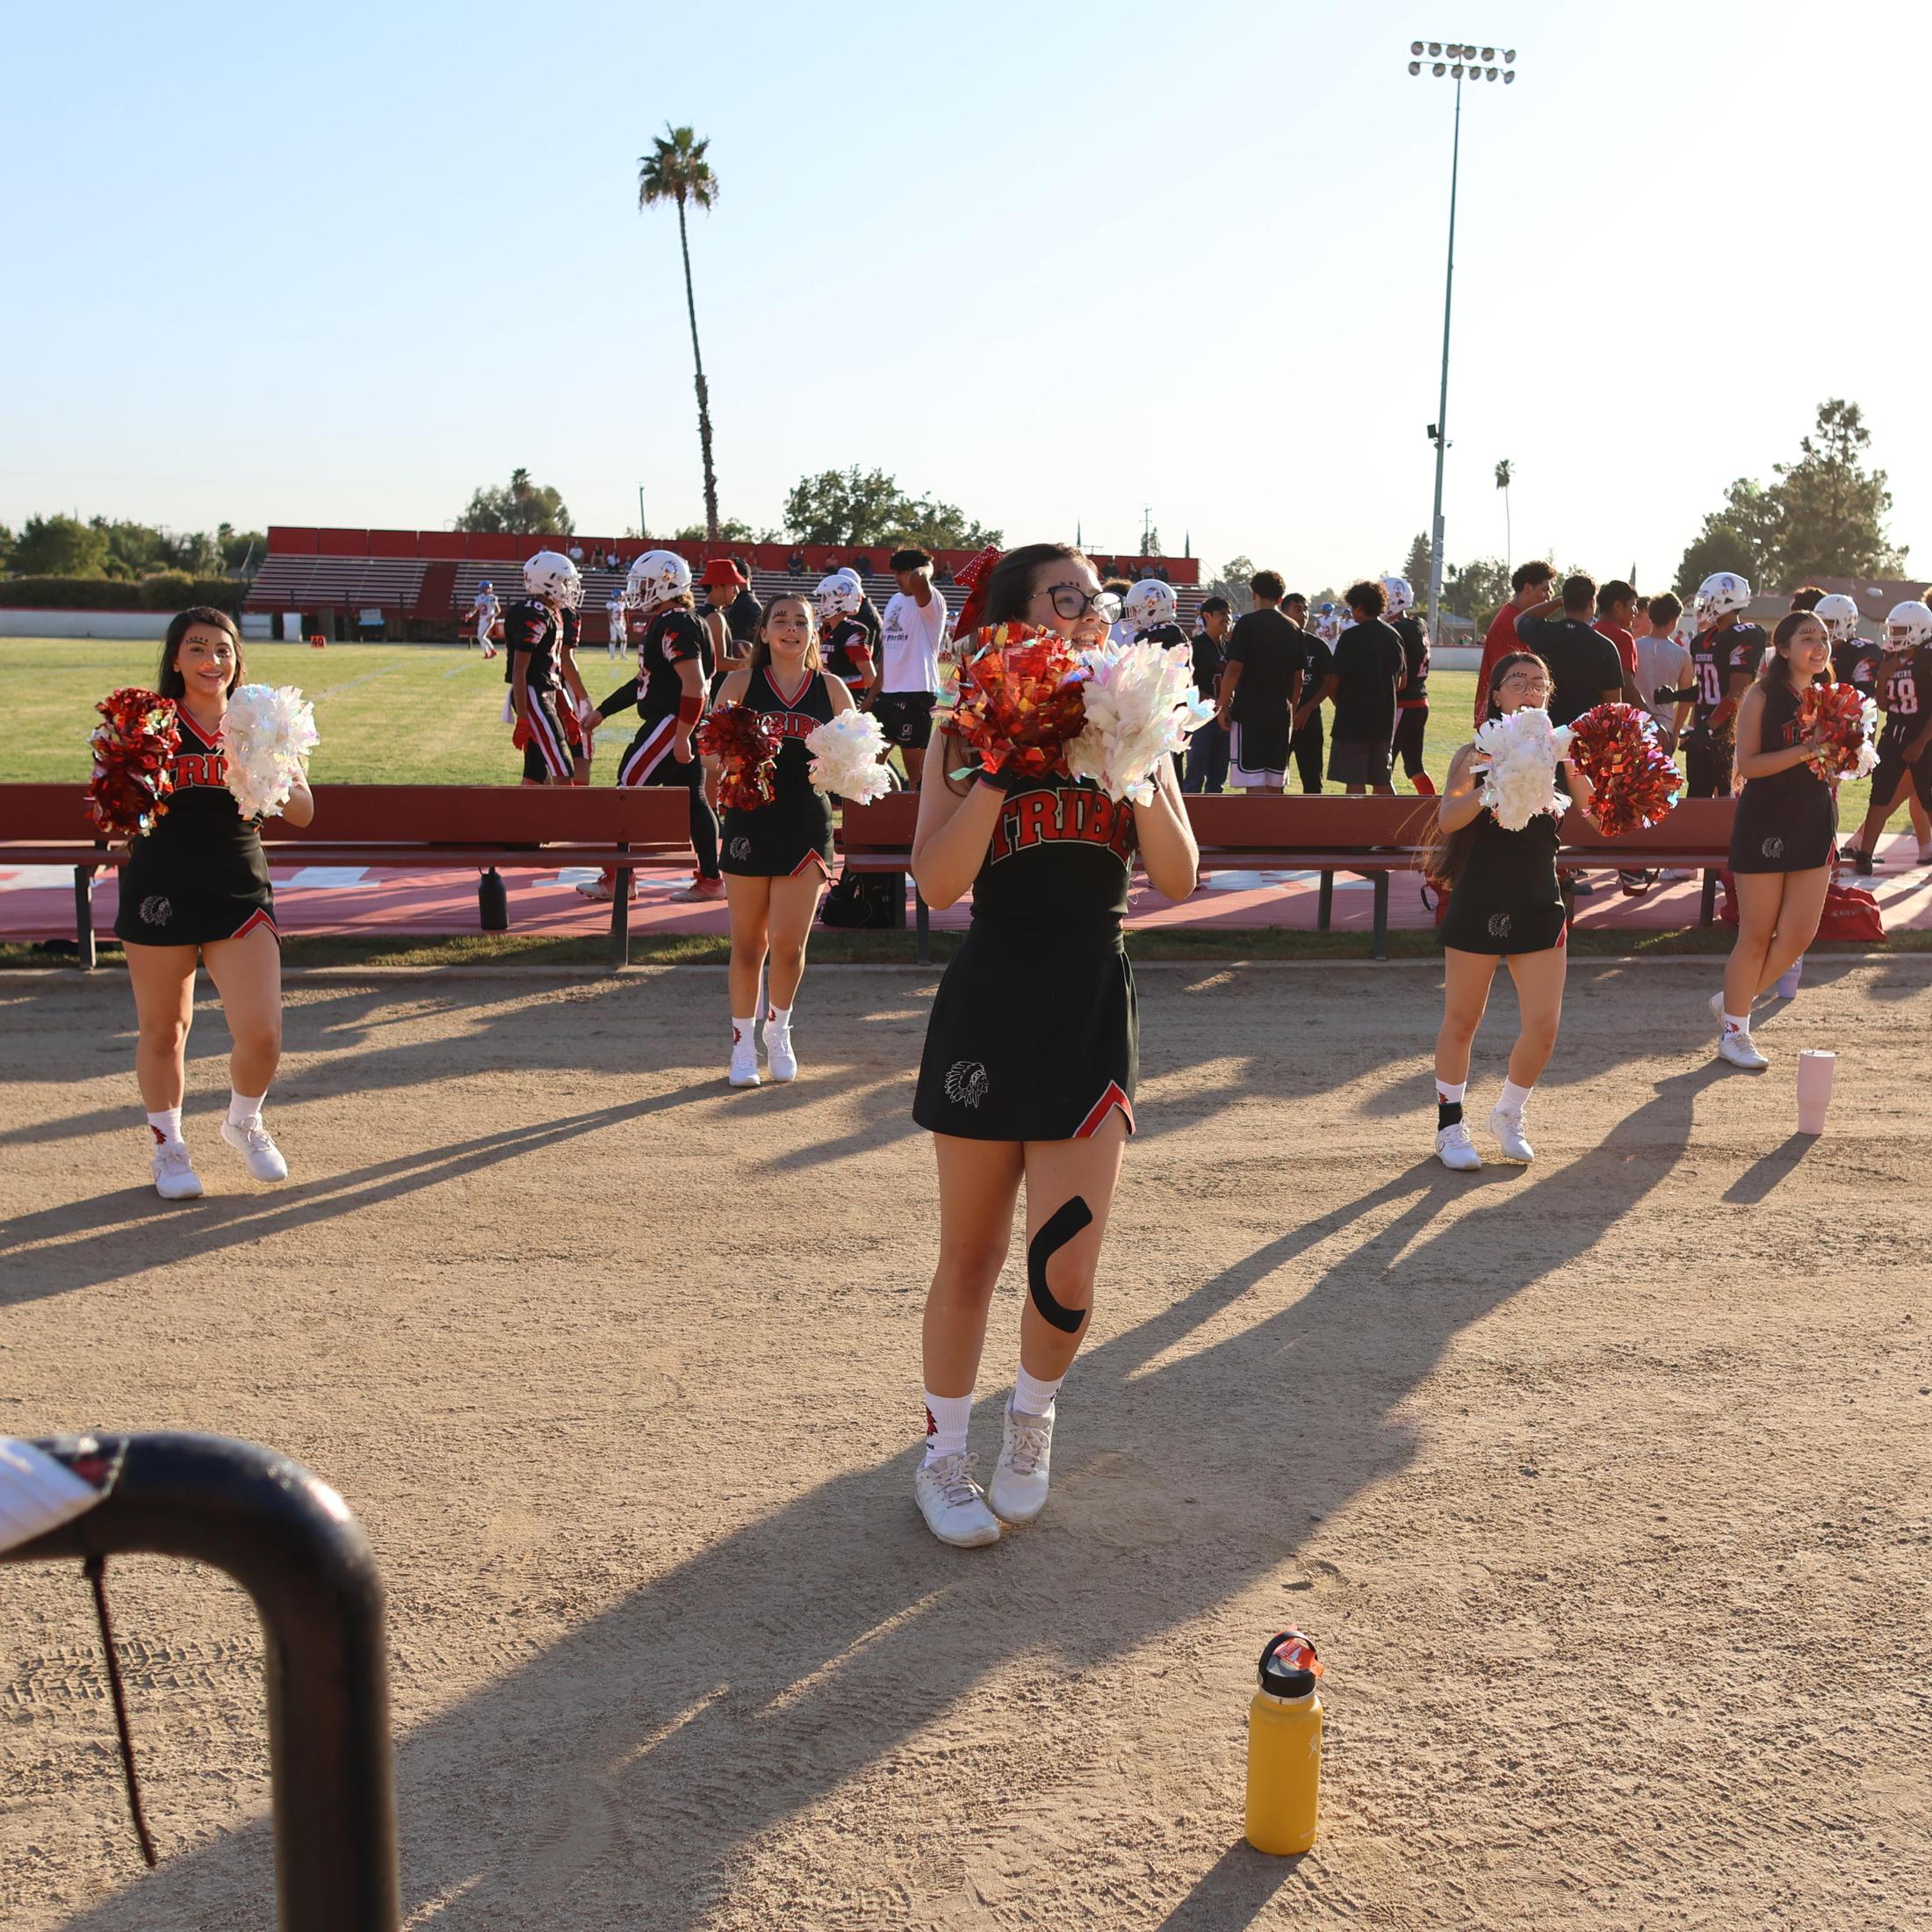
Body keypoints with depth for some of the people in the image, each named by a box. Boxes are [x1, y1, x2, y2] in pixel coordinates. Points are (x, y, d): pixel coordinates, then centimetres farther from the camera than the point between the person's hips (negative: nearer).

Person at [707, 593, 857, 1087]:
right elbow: (711, 751, 2)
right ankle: (743, 1043, 22)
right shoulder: (741, 683, 3)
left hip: (807, 824, 0)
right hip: (750, 820, 0)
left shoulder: (831, 689, 6)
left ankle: (778, 1031, 22)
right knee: (747, 943, 6)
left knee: (789, 943, -4)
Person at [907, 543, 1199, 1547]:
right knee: (969, 1257, 9)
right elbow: (938, 881, -16)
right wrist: (1003, 763, -21)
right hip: (990, 1004, -1)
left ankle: (1030, 1423, 27)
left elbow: (1178, 880, -5)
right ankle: (943, 1453, 30)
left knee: (1064, 1271, -5)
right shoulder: (970, 735, -2)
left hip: (1093, 1010, 1)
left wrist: (1136, 762, -16)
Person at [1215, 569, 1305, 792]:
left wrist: (1222, 706, -5)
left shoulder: (1248, 624, -7)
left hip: (1248, 711, -5)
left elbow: (1234, 668, -13)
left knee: (1253, 781, -5)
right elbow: (1299, 675, 12)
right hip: (1281, 713, 5)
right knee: (1273, 783, 11)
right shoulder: (1293, 629, 9)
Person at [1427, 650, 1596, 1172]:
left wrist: (1570, 766, -21)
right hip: (1479, 903, -2)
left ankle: (1508, 1115, 24)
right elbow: (1447, 817, -19)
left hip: (1540, 905, 2)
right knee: (1461, 1022, 8)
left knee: (1544, 1026, -2)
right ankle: (1450, 1125, 25)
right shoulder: (1476, 754, -3)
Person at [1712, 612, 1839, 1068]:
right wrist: (1804, 751, -23)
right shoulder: (1763, 696, -7)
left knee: (1799, 935, 3)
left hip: (1816, 823, 6)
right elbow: (1747, 764, -15)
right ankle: (1733, 1033, 13)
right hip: (1766, 823, -6)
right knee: (1756, 936, 0)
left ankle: (1733, 1001, 24)